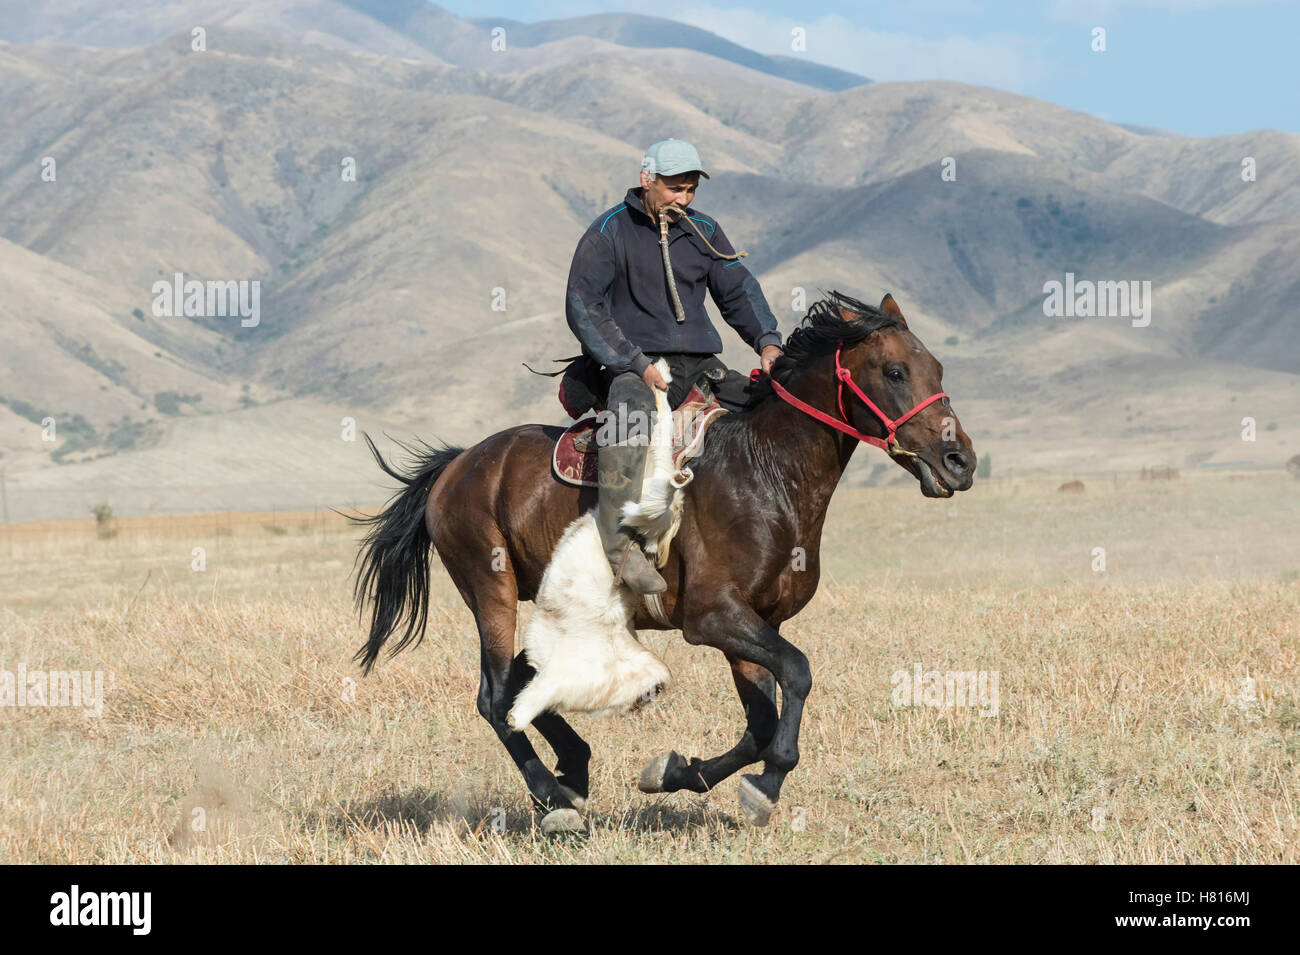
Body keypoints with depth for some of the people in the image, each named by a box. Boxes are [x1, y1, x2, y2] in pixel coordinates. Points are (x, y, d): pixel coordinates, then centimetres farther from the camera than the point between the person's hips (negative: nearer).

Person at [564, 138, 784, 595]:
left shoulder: (703, 231, 13)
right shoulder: (609, 232, -3)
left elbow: (738, 291, 15)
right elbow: (583, 306, -9)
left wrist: (767, 341, -5)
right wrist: (635, 364, -18)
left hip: (697, 364, 6)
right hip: (630, 365, -6)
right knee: (631, 412, -38)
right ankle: (620, 543, -43)